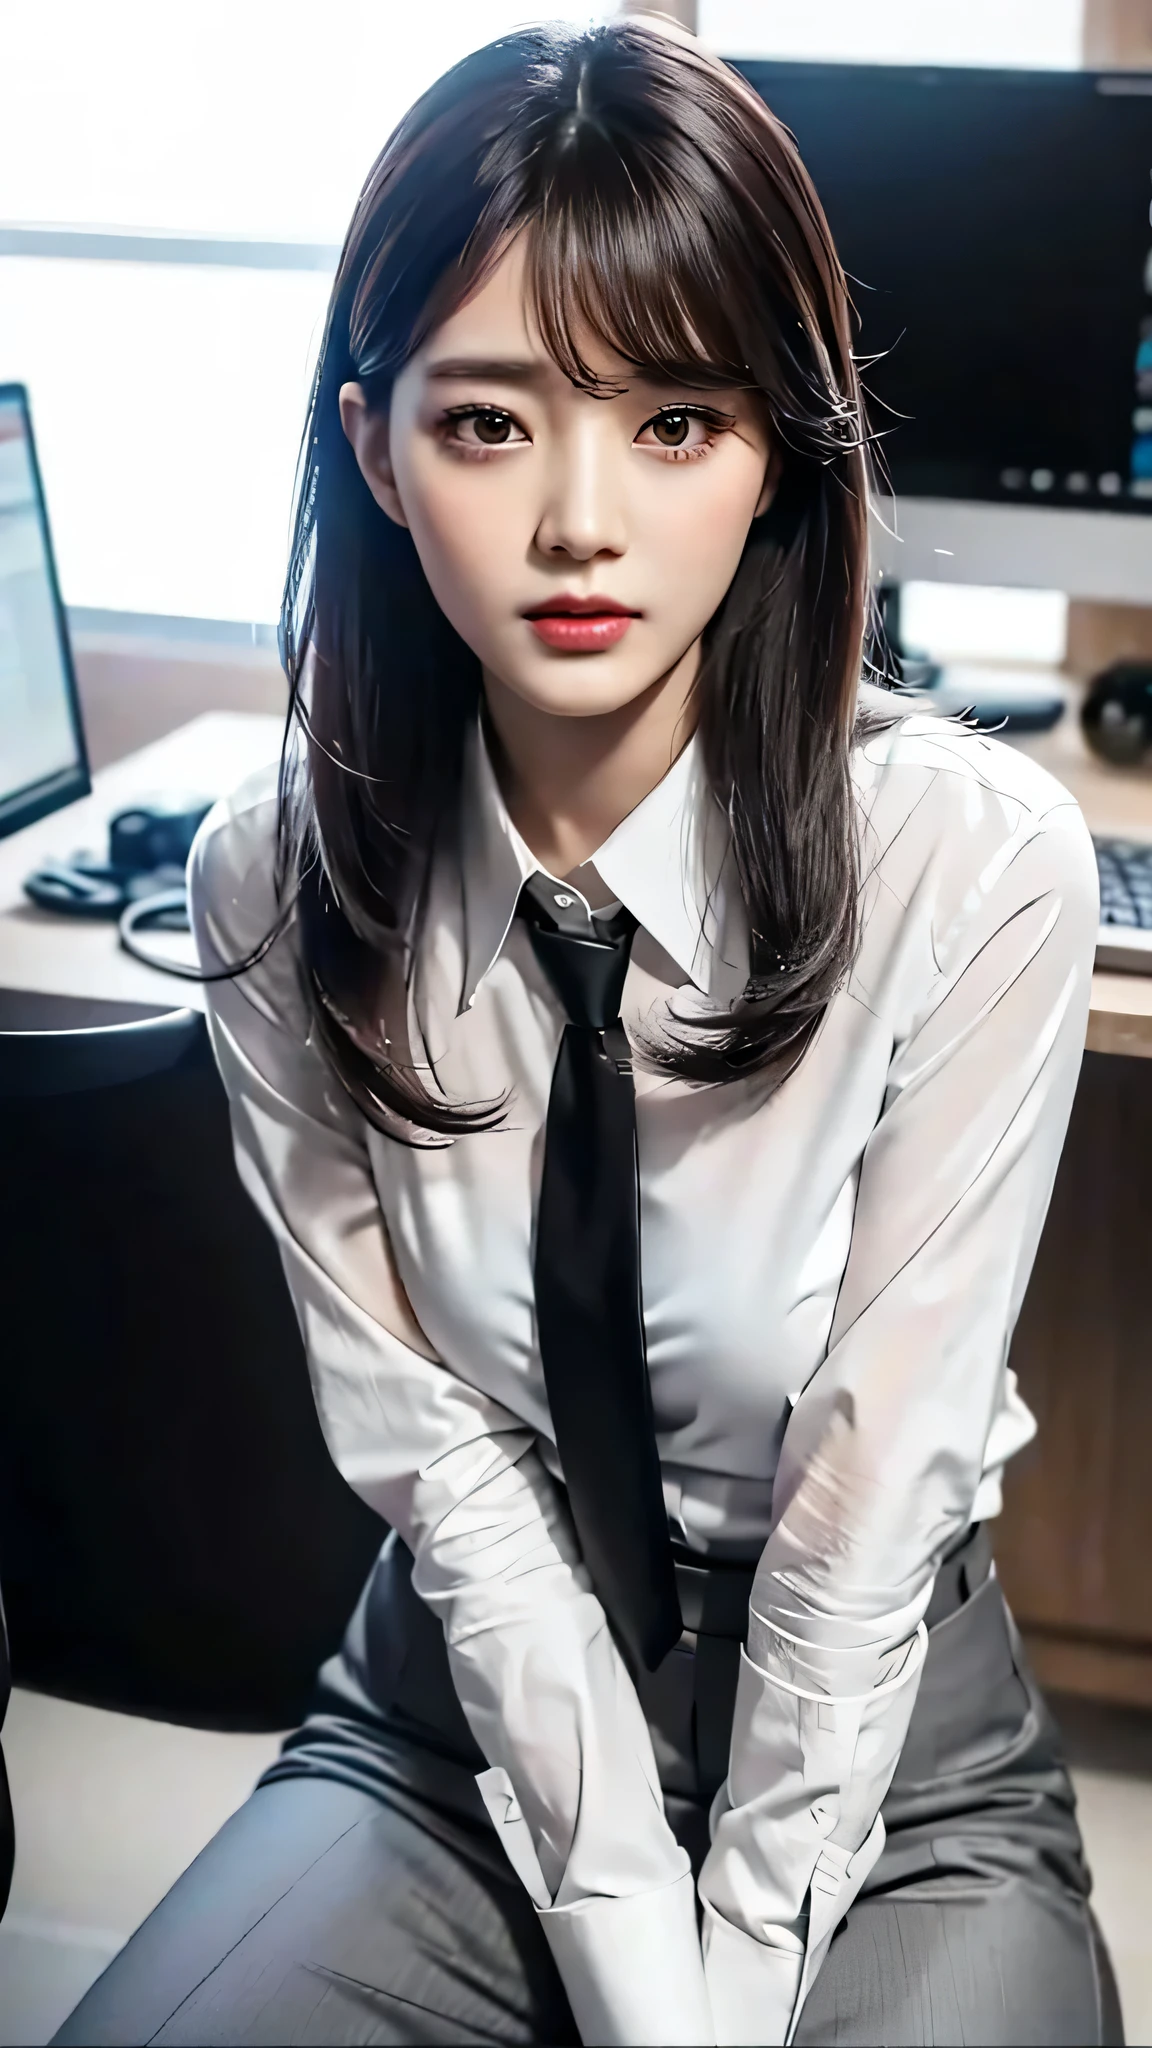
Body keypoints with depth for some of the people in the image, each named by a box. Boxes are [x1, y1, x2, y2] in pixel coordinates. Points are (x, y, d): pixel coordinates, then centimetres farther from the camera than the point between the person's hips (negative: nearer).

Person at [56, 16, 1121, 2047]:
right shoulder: (280, 880, -11)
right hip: (465, 1720, 2)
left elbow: (873, 1488, -16)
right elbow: (428, 1445, -11)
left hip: (878, 1734, -1)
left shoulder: (974, 862, -19)